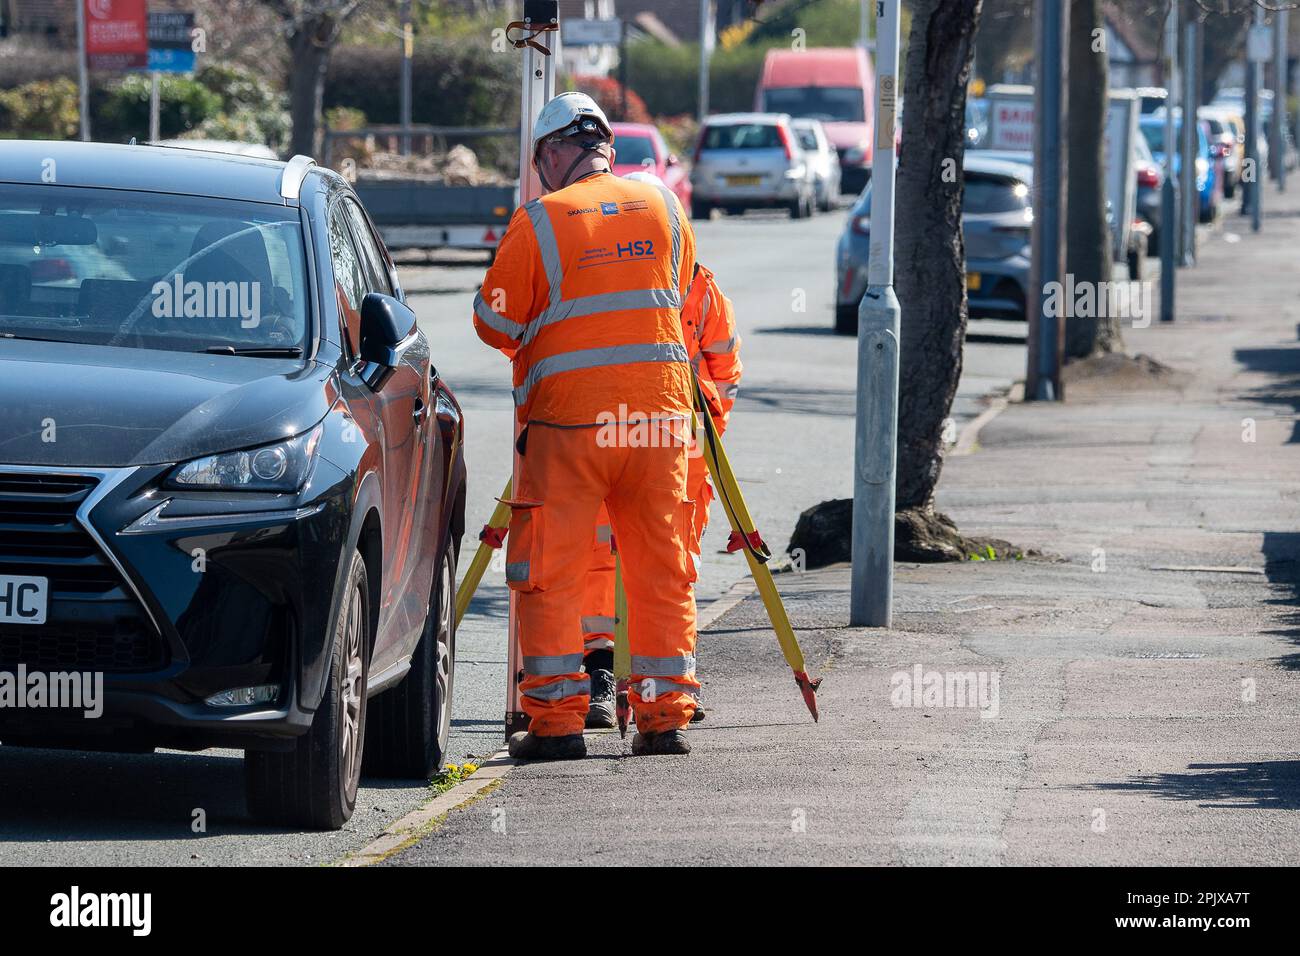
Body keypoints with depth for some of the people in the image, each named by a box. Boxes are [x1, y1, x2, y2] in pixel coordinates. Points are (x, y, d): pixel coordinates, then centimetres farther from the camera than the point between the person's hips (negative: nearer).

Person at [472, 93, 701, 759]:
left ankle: (556, 720, -1)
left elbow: (496, 324, 0)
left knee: (551, 573, 3)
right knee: (662, 571, 10)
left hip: (568, 419, -4)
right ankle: (664, 715, 10)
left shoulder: (538, 223, -6)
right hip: (660, 413, 4)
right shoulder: (665, 209, 8)